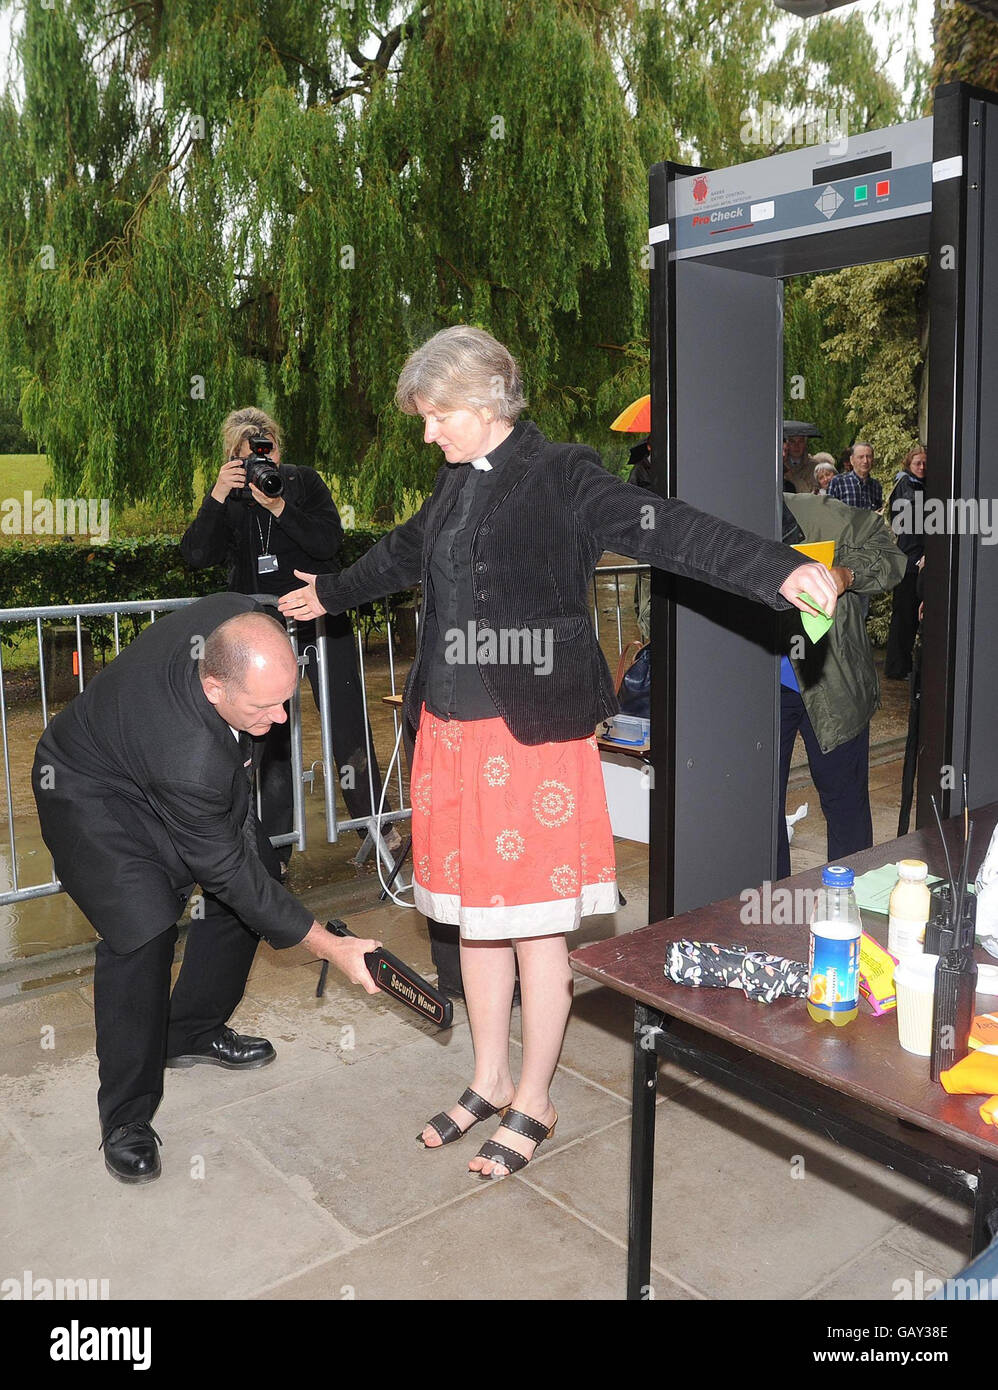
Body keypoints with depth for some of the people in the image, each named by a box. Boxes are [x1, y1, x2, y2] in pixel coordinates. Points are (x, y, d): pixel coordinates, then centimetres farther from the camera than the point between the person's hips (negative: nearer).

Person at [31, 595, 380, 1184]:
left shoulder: (241, 621, -27)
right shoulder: (187, 758, -43)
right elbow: (225, 870, -30)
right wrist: (330, 946, -25)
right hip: (90, 792, -8)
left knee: (260, 872, 6)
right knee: (143, 928, -23)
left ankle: (192, 1032, 25)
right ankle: (126, 1118, -3)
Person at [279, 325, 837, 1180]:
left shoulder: (561, 477, -9)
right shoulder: (457, 483, 13)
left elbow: (659, 528, -23)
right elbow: (404, 555, 31)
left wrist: (779, 570, -38)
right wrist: (332, 593, 48)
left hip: (533, 734, -7)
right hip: (452, 731, 7)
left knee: (535, 922, 5)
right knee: (475, 912, 16)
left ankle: (534, 1102, 25)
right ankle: (490, 1082, 35)